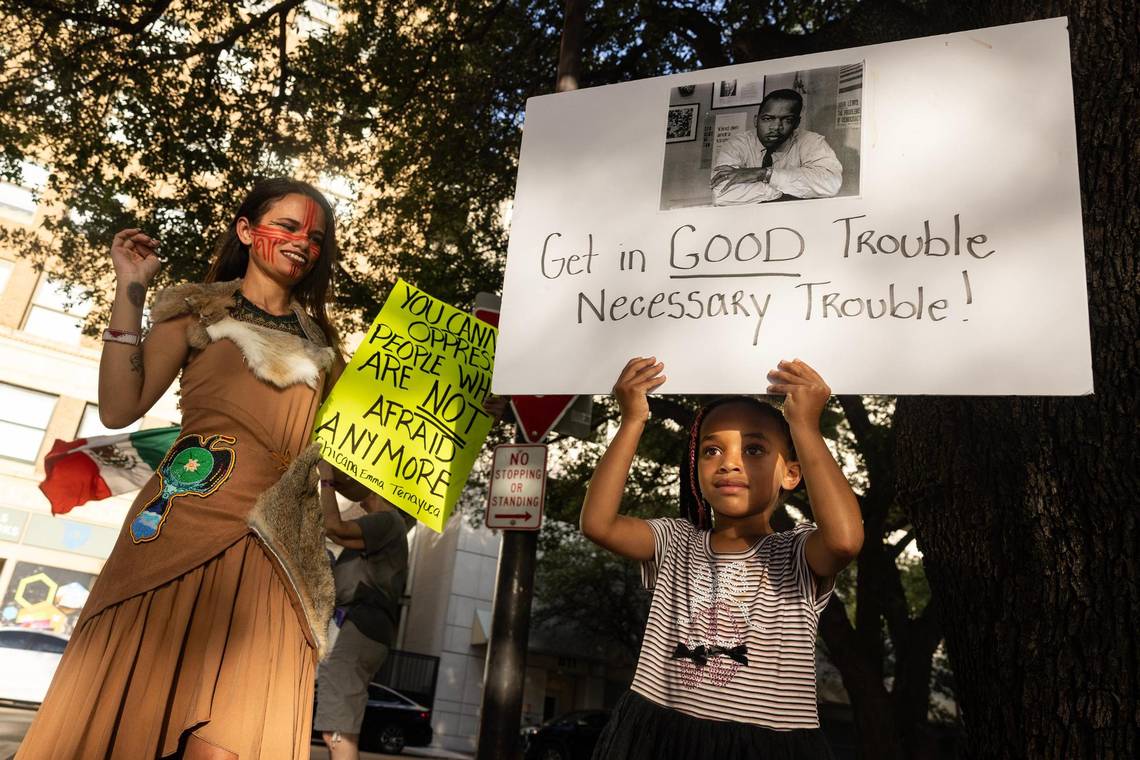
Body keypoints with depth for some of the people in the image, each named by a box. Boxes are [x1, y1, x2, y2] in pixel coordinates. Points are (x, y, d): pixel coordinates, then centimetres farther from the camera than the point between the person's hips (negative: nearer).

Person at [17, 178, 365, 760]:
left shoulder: (319, 345, 21)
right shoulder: (198, 310, 12)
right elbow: (120, 408, 0)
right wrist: (129, 292, -1)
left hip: (275, 547, 2)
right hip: (186, 527, -2)